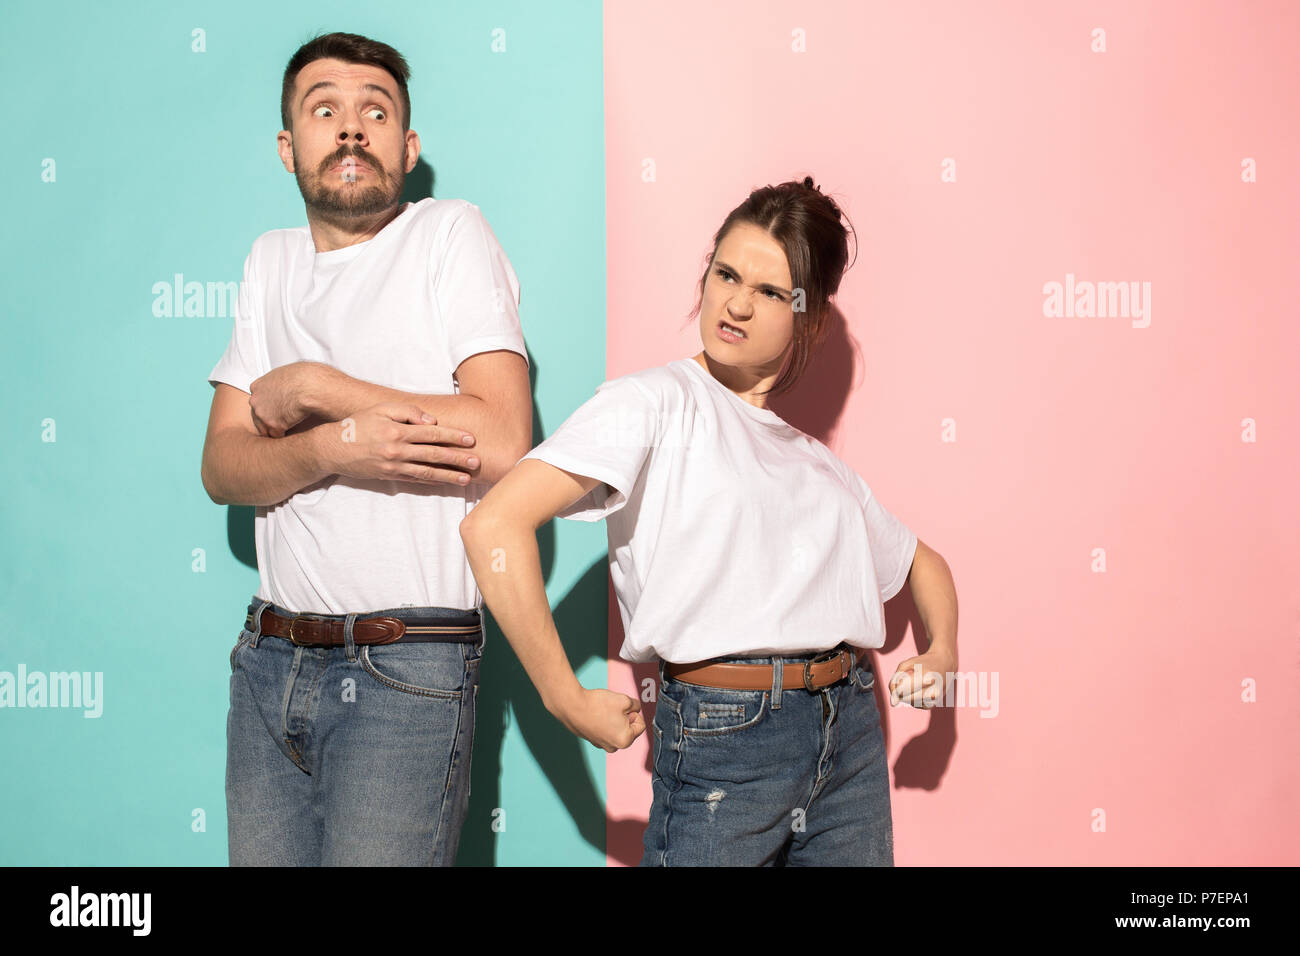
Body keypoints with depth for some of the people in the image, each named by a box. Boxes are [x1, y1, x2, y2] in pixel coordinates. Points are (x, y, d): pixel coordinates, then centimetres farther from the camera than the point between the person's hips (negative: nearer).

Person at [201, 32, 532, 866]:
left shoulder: (450, 234, -3)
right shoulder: (272, 261, 13)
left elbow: (501, 445, -17)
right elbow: (223, 467, 6)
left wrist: (314, 389, -10)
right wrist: (333, 449, -16)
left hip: (407, 671, -5)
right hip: (271, 661, 5)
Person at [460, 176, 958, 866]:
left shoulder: (816, 463, 16)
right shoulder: (658, 402, -4)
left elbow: (920, 562, 32)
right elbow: (494, 526, -18)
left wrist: (941, 652, 11)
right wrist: (567, 701, -15)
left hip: (852, 735, 6)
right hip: (722, 732, -6)